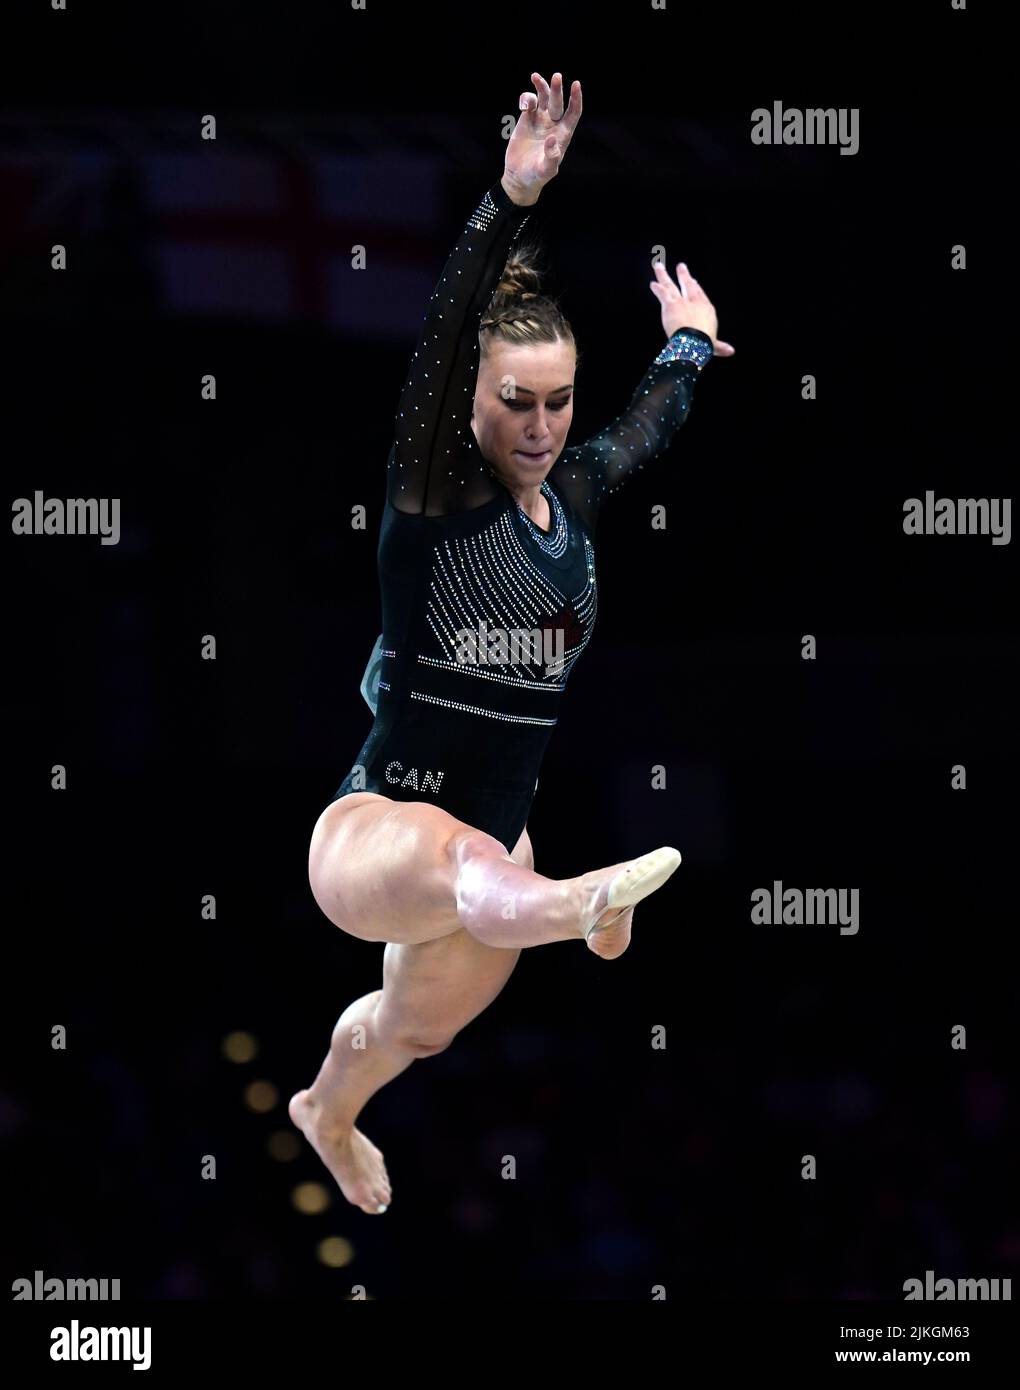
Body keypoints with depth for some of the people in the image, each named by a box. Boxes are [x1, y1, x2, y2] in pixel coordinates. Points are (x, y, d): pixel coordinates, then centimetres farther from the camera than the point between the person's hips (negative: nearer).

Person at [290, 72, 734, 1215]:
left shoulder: (570, 493, 4)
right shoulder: (434, 494, -15)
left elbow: (649, 424, 28)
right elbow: (442, 345, -33)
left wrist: (688, 343, 47)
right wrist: (512, 202, -45)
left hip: (493, 841, 8)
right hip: (377, 830, -8)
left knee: (420, 1027, 33)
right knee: (454, 857, -45)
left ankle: (327, 1113, 66)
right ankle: (563, 906, -82)